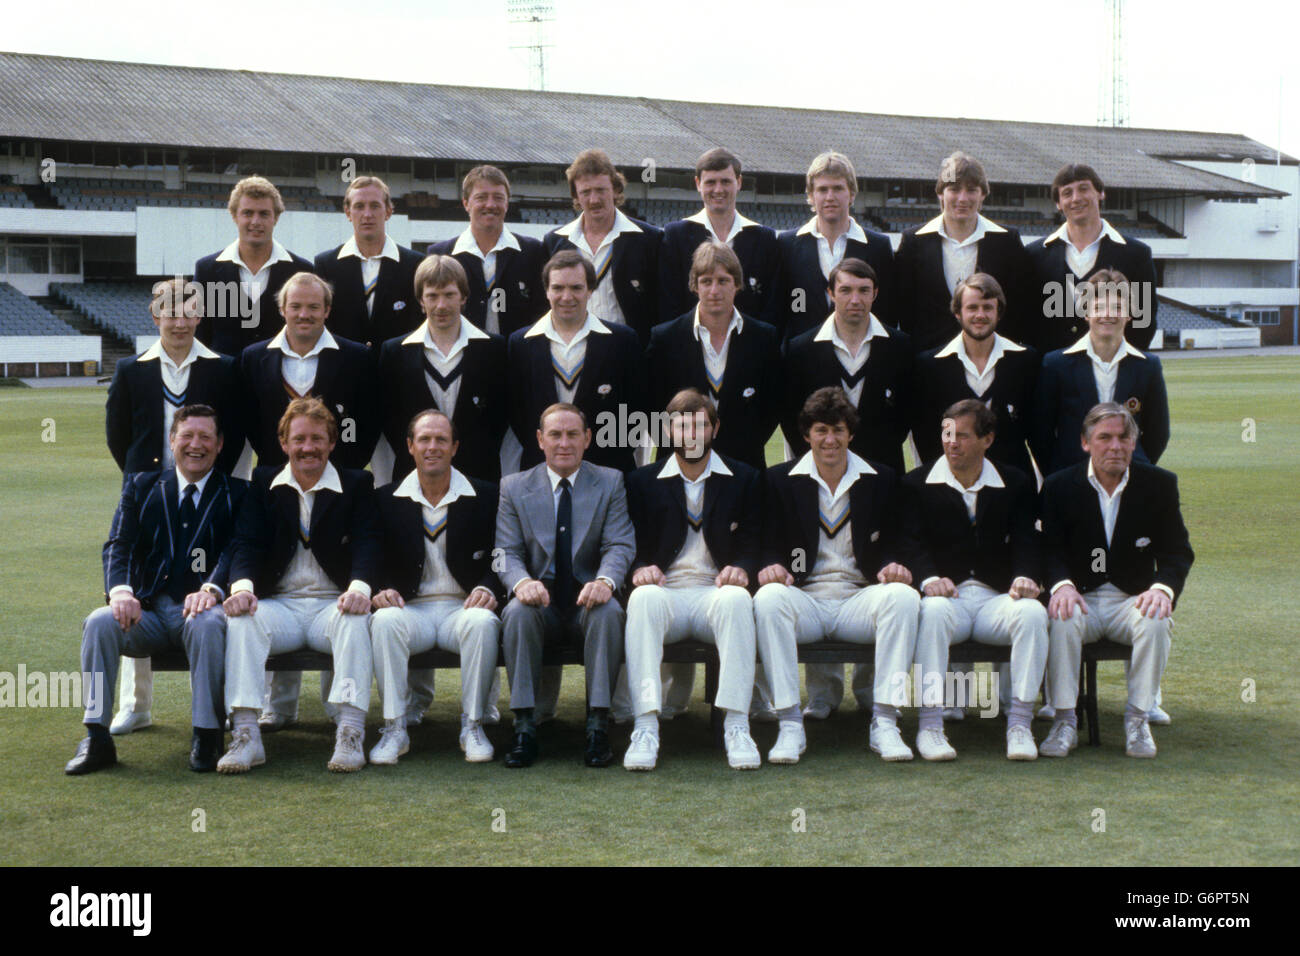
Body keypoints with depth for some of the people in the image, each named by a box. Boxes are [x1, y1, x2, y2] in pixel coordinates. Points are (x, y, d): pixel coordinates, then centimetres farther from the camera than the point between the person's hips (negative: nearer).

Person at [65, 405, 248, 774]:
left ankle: (206, 736, -26)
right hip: (147, 610, 2)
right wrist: (120, 590, -18)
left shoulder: (235, 493, 10)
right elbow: (119, 545, 4)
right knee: (99, 623, -27)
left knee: (208, 624, -37)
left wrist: (212, 589, -28)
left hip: (200, 607, -2)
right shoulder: (141, 485, 16)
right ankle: (96, 740, -22)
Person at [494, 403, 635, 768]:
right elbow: (507, 551, 0)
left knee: (608, 610, -34)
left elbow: (621, 545, -3)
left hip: (587, 601, 0)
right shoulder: (514, 487, 9)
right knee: (518, 611, -33)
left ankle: (597, 725, -29)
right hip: (540, 601, 0)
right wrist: (522, 581, -24)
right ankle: (524, 728, -28)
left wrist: (605, 580, -27)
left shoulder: (610, 483, 7)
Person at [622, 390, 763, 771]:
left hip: (715, 592, 0)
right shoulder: (643, 481, 14)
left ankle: (736, 725, -36)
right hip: (665, 592, 0)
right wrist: (640, 569, -15)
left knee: (736, 598, -36)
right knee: (643, 597, -36)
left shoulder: (743, 479, 15)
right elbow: (633, 547, 9)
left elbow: (753, 543, 9)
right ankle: (645, 727, -39)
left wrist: (742, 569, -14)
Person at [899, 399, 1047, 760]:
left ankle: (1020, 723, -26)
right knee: (933, 611, -37)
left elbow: (1025, 542, 3)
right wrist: (929, 578, -23)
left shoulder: (1016, 485, 14)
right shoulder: (917, 484, 10)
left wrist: (1025, 577, -20)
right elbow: (912, 543, -2)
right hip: (946, 594, -1)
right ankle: (930, 724, -32)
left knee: (1033, 613, -31)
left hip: (997, 597, 2)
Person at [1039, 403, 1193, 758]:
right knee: (1063, 620, -33)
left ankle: (1138, 718, -17)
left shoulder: (1160, 484, 4)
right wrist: (1062, 585, -25)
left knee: (1155, 621, -32)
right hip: (1081, 598, 0)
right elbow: (1051, 551, -2)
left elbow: (1178, 552, 2)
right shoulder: (1059, 486, 2)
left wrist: (1163, 588, -20)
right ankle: (1065, 720, -21)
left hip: (1134, 599, 1)